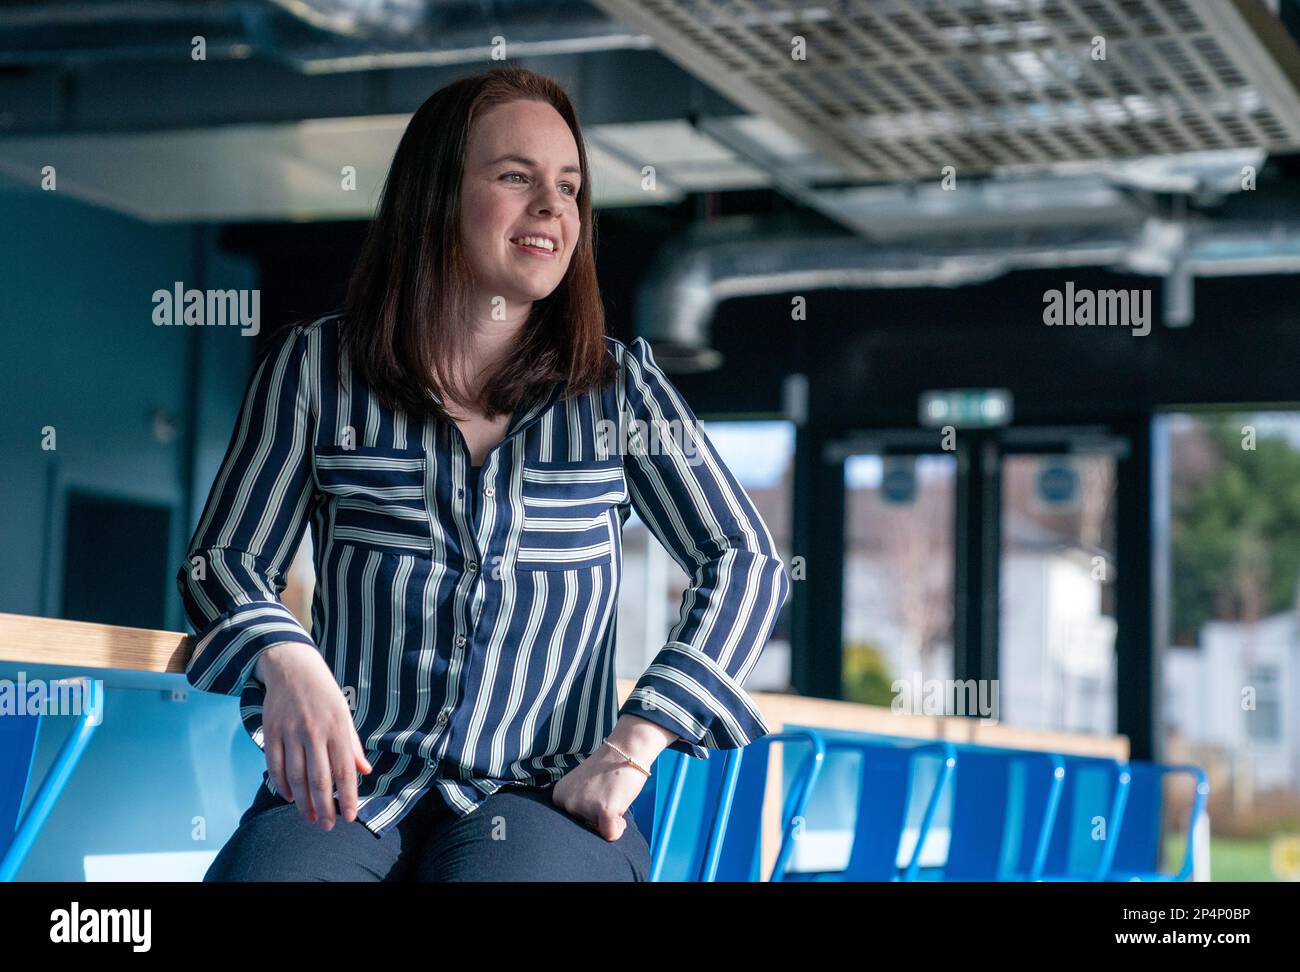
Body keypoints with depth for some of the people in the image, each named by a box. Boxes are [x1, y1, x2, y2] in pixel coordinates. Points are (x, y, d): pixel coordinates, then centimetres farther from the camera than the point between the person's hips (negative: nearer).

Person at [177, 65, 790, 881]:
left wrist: (634, 744, -8)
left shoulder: (617, 385, 10)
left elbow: (747, 565, 6)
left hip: (543, 791, 0)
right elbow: (223, 560, 7)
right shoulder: (318, 365, 8)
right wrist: (287, 661, -17)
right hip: (350, 781, 0)